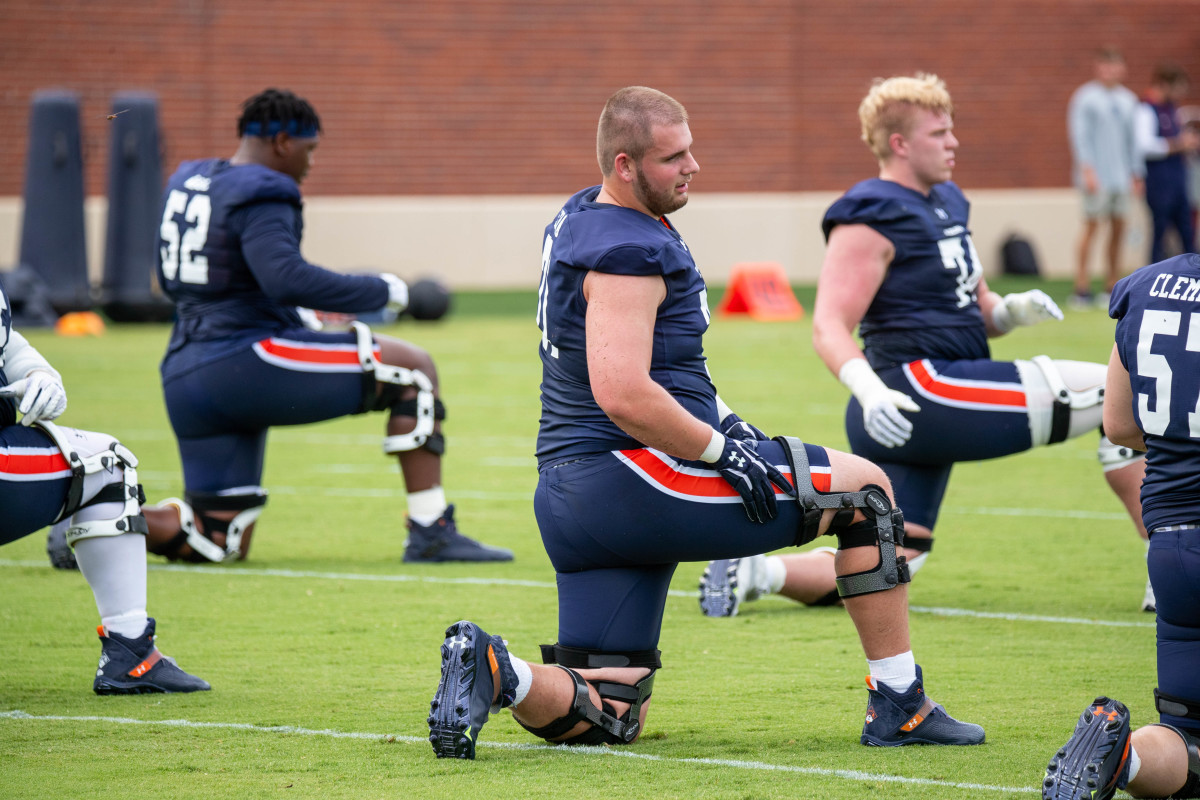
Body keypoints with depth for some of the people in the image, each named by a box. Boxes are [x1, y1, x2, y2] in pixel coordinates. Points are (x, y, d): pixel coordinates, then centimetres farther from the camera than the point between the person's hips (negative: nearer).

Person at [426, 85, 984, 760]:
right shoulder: (628, 253, -16)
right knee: (866, 490, 6)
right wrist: (721, 449, -15)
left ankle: (491, 672, -15)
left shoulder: (578, 221, 16)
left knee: (607, 717, 9)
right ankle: (900, 710, 7)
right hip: (639, 476, -10)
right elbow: (624, 397, -26)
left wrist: (712, 420, 20)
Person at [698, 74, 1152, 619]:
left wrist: (1009, 310, 3)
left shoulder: (948, 203, 20)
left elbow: (974, 306, 27)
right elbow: (830, 328, -17)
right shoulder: (872, 218, -10)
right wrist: (868, 390, -34)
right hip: (921, 386, -10)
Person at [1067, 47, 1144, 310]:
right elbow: (1080, 136, -8)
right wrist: (1087, 169, -17)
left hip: (1121, 177, 6)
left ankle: (1112, 289, 8)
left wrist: (1136, 174, 17)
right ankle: (1081, 290, -10)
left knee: (1119, 228, 3)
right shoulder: (1085, 98, -2)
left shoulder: (1128, 100, 16)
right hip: (1096, 177, -6)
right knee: (1092, 226, -10)